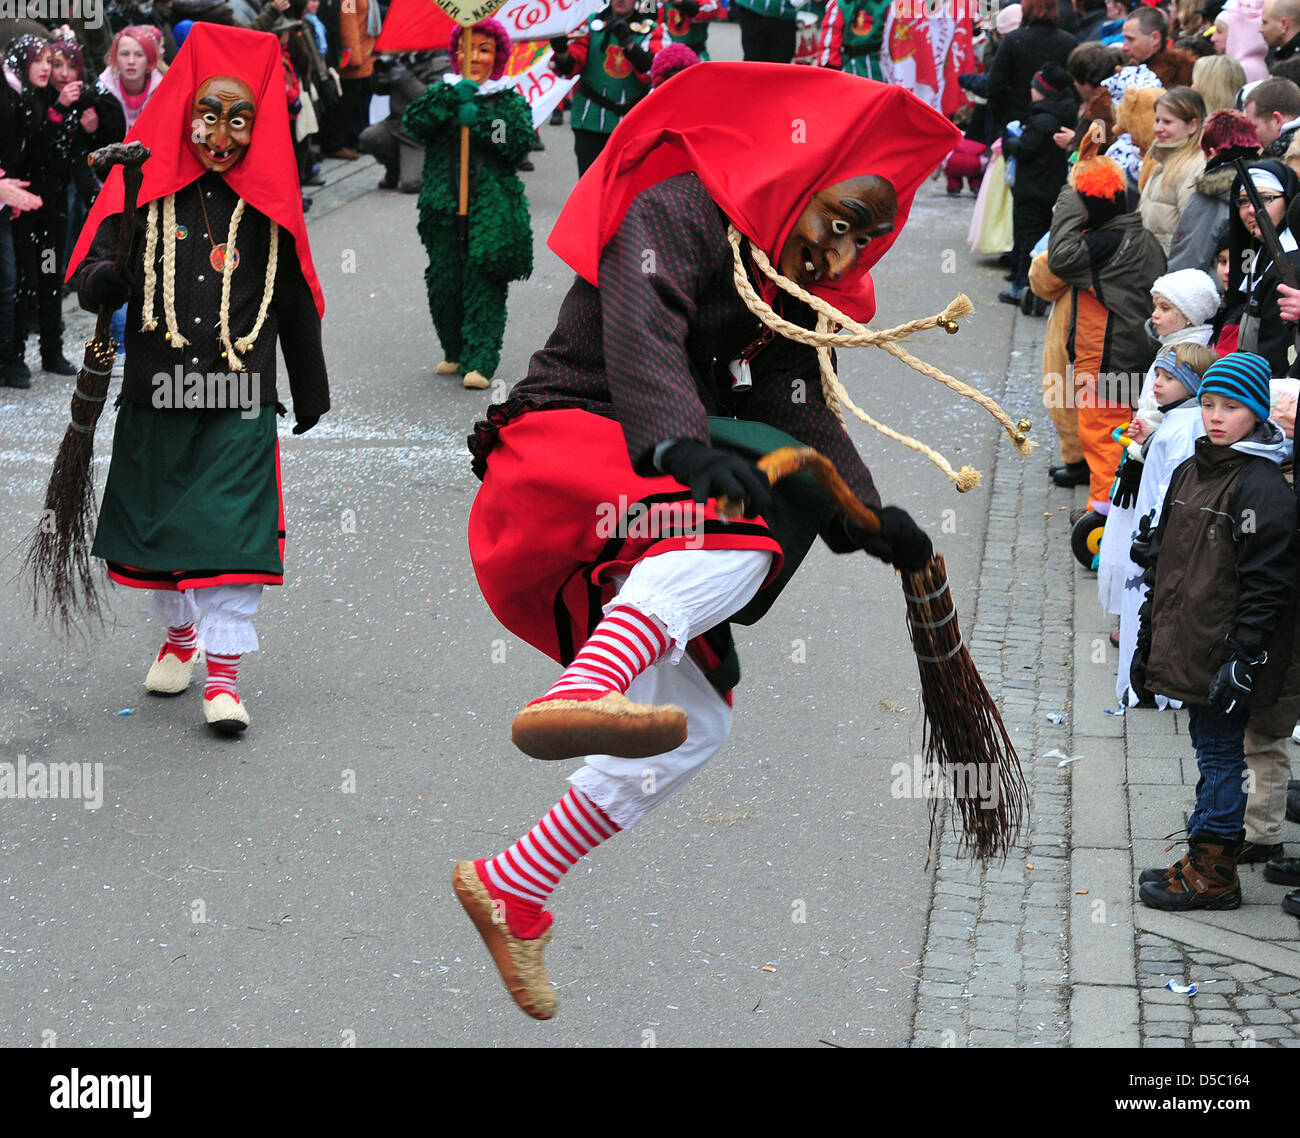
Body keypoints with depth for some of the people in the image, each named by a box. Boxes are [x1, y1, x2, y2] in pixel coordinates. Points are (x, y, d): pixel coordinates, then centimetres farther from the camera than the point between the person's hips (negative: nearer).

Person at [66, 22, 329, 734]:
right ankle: (178, 634, 37)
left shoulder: (269, 203, 2)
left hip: (241, 401, -1)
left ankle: (223, 668, -1)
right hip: (155, 395, 1)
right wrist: (108, 279, -30)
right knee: (159, 522, 13)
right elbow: (88, 282, -6)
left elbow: (295, 304, 9)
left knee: (233, 533, -9)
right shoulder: (146, 191, -1)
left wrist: (312, 393, 14)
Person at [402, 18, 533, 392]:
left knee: (483, 282, -10)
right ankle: (455, 352, 21)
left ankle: (479, 361, -8)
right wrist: (451, 98, -16)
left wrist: (478, 120, -14)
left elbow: (519, 141, -8)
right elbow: (414, 123, -5)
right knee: (443, 281, 2)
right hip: (444, 204, 2)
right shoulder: (442, 92, 13)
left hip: (492, 208, -2)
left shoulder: (510, 101, 8)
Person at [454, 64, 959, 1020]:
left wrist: (867, 517, -15)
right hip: (557, 447, -10)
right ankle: (581, 694, -62)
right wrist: (682, 444, -44)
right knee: (746, 509, -37)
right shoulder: (678, 215, -7)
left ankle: (514, 889, 18)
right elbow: (642, 339, -25)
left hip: (617, 544, 10)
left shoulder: (789, 304, 19)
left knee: (697, 727, 11)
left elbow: (807, 419, 4)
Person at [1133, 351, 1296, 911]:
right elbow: (1166, 563, 19)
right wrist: (1148, 640, 19)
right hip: (1187, 648, 8)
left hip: (1225, 654, -8)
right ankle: (1206, 862, 25)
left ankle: (1212, 874, 7)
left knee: (1220, 750, -1)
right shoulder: (1190, 473, 11)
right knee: (1208, 745, 16)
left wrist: (1242, 658, -20)